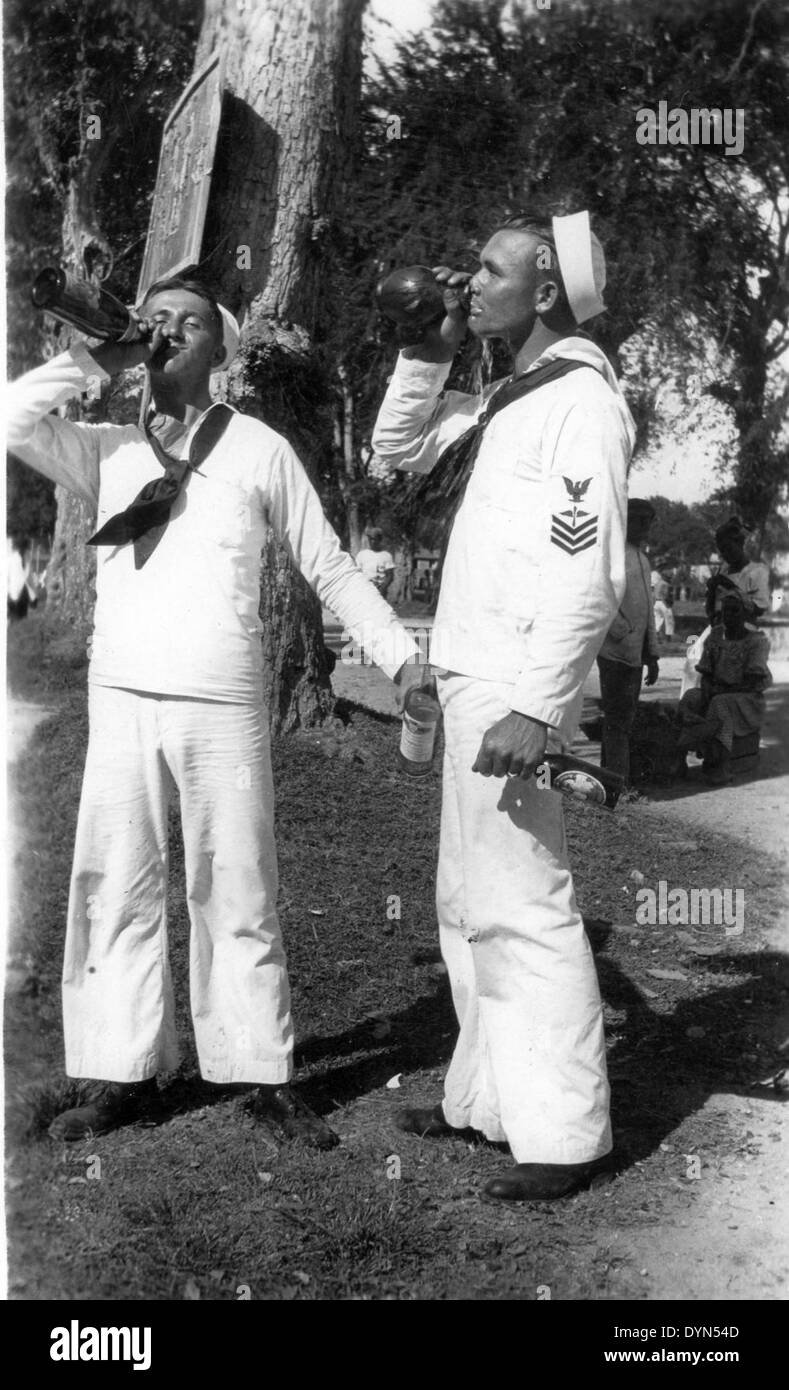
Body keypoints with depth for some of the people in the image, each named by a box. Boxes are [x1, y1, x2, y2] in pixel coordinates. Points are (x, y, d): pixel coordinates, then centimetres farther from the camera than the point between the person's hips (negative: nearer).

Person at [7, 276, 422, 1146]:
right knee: (115, 889, 2)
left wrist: (400, 653, 5)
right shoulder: (106, 452, 12)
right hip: (120, 701, 2)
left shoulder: (260, 451, 7)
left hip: (223, 706, -2)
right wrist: (104, 359, 1)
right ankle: (122, 1073, 11)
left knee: (236, 895, 1)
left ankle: (266, 1077, 8)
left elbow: (327, 565, 10)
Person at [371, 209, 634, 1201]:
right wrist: (429, 350, 13)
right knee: (469, 903, 15)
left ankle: (565, 1134, 1)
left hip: (513, 688, -10)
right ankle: (485, 1099, 26)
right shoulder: (505, 401, 17)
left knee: (519, 905, -7)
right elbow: (393, 453, 25)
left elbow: (590, 572, -19)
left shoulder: (580, 396, -11)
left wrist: (535, 707, -25)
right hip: (471, 677, 10)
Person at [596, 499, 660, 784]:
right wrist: (626, 638, -19)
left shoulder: (642, 559, 20)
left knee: (623, 719, 11)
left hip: (635, 654, 9)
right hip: (616, 653, -9)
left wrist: (652, 654, 19)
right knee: (617, 721, -8)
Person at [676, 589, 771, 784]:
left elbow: (752, 683, -13)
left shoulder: (757, 641, -6)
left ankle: (717, 766, -35)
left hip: (748, 699, -4)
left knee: (720, 704, -35)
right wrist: (706, 692, -16)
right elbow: (706, 675, 5)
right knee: (690, 699, -25)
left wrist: (719, 690, -20)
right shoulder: (714, 637, 9)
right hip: (717, 694, 4)